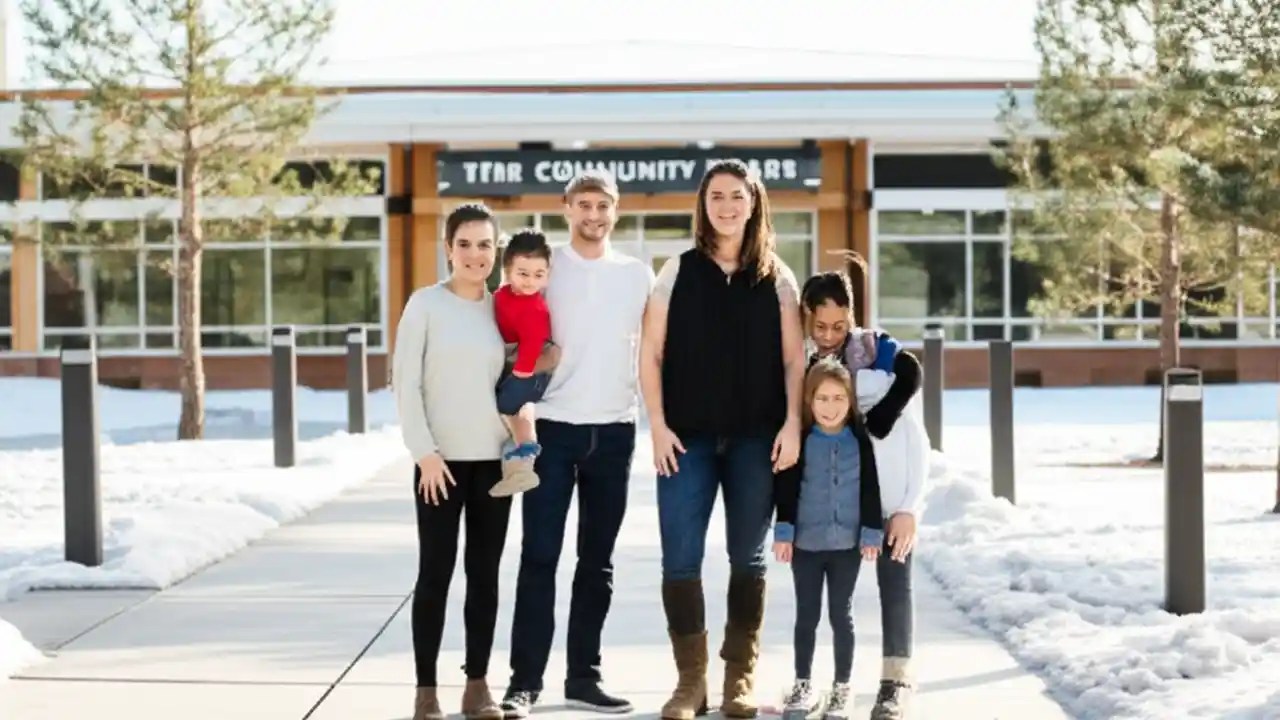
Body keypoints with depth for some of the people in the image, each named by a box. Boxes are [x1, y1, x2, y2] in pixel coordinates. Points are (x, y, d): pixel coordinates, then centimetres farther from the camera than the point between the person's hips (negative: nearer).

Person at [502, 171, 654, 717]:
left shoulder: (638, 275, 8)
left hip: (614, 430, 3)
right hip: (552, 427, -3)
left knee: (598, 560, 8)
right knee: (539, 556, -6)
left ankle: (584, 675, 16)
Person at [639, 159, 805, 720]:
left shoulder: (776, 277, 5)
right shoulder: (678, 271, 4)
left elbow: (794, 358, 4)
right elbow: (651, 354, 3)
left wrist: (792, 424, -6)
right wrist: (658, 425, -5)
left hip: (756, 438, 1)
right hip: (688, 436, 0)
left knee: (748, 558, 8)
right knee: (680, 559, -4)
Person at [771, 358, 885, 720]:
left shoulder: (860, 440, -2)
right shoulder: (801, 440, -3)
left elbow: (871, 489, 1)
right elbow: (787, 489, -2)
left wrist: (871, 533, -3)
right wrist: (784, 532, -7)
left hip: (847, 543, 0)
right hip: (806, 542, 0)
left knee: (841, 615, 8)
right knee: (806, 615, 10)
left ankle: (842, 688, 17)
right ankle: (803, 685, 21)